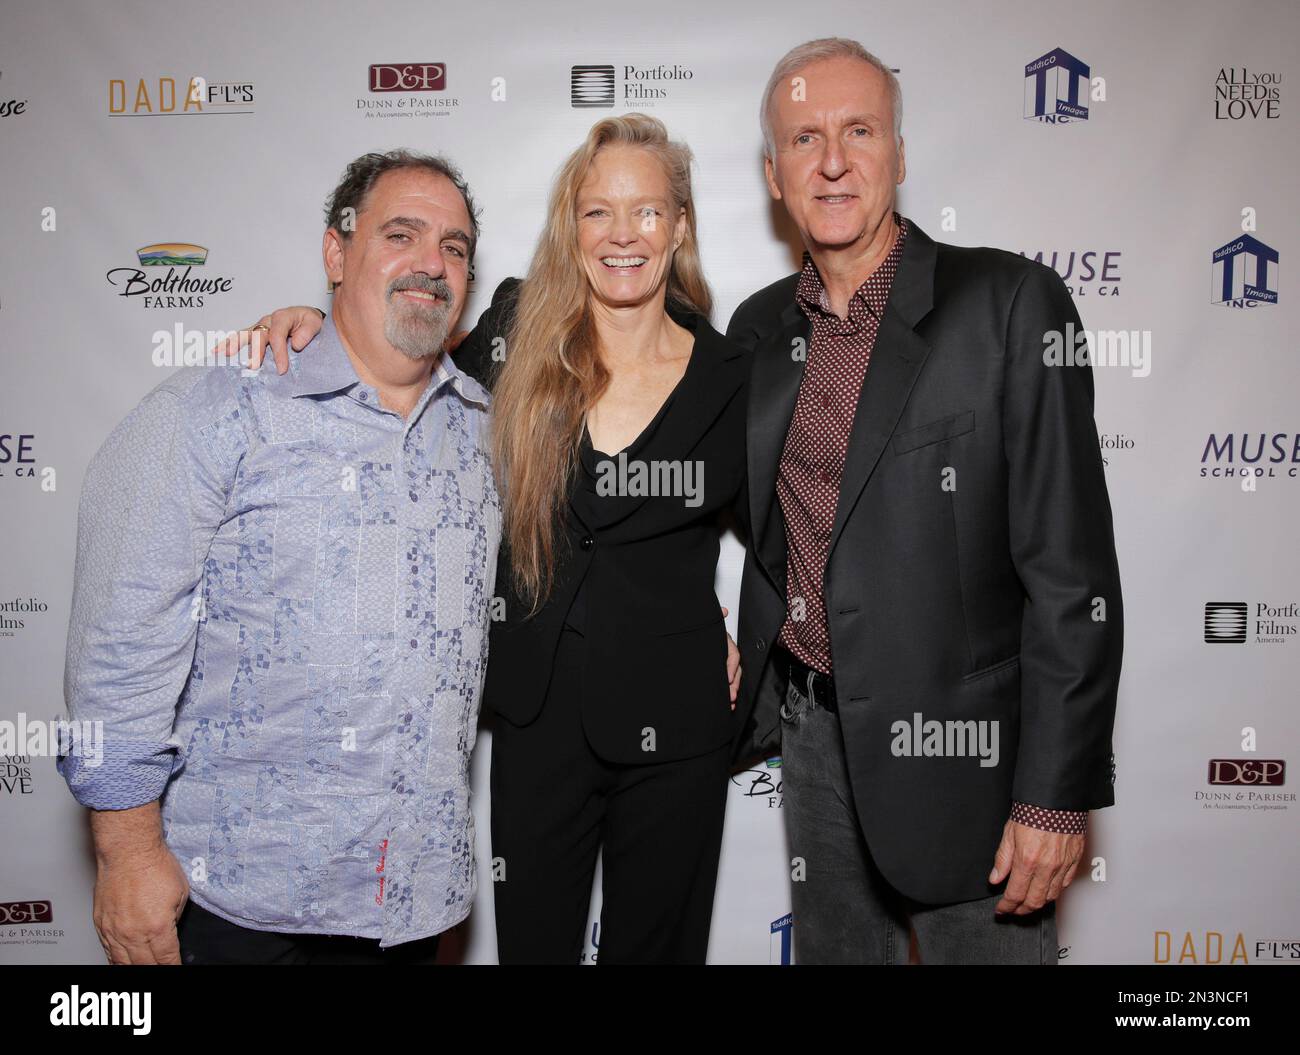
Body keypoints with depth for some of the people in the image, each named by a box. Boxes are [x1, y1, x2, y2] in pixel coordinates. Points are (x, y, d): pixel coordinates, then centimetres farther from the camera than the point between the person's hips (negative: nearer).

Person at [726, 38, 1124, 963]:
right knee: (832, 951, 21)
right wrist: (751, 691, 11)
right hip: (811, 731, 5)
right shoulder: (758, 328, 5)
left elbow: (1071, 575, -15)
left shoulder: (1012, 304, -12)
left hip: (960, 748, -5)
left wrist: (1055, 796, -15)